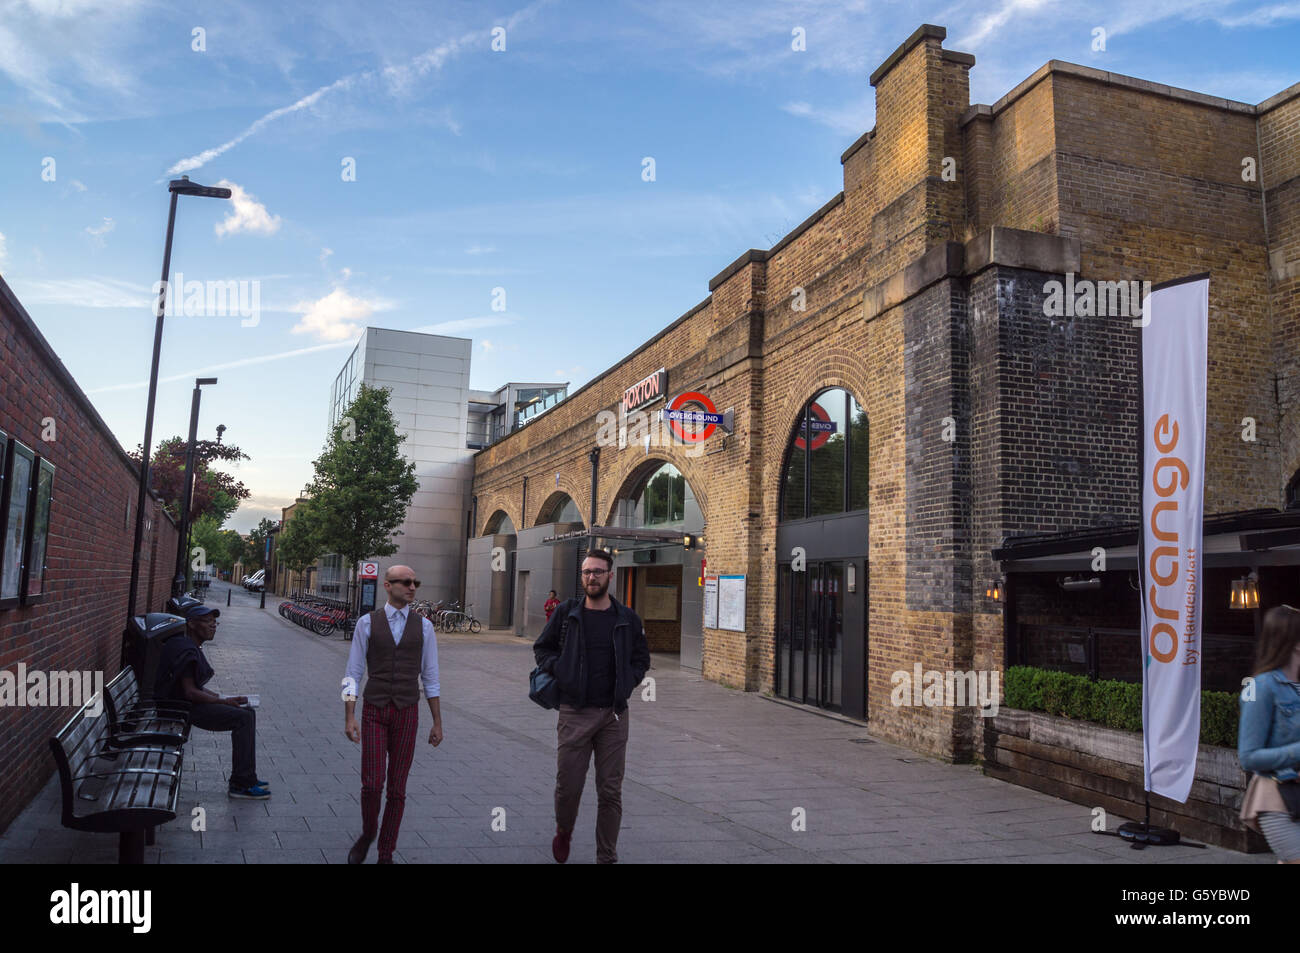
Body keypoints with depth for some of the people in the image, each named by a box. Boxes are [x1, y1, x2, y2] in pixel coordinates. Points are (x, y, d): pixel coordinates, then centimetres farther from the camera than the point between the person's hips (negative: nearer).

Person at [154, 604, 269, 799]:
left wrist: (220, 697, 6)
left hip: (189, 703, 11)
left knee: (248, 713, 6)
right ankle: (240, 785, -15)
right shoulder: (185, 650, -19)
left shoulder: (192, 647, 15)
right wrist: (225, 702, -18)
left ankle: (245, 779, 7)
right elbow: (189, 692, -24)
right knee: (243, 718, -19)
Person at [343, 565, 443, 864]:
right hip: (374, 713, -1)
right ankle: (368, 833, 25)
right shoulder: (367, 623, -3)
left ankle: (386, 855, 20)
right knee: (372, 785, -7)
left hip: (407, 715, 1)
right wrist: (349, 718, -10)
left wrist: (438, 724, 4)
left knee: (397, 789, 5)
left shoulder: (423, 626, 1)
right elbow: (353, 674, -1)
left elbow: (430, 677, 4)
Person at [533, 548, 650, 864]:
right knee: (568, 785, 5)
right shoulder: (566, 612, 1)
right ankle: (563, 832, 37)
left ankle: (607, 856, 20)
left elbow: (642, 658, 15)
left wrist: (627, 683, -1)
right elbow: (542, 647, 11)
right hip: (574, 713, -1)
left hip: (614, 715, 1)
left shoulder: (628, 619, 4)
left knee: (611, 792, 5)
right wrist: (558, 672, -5)